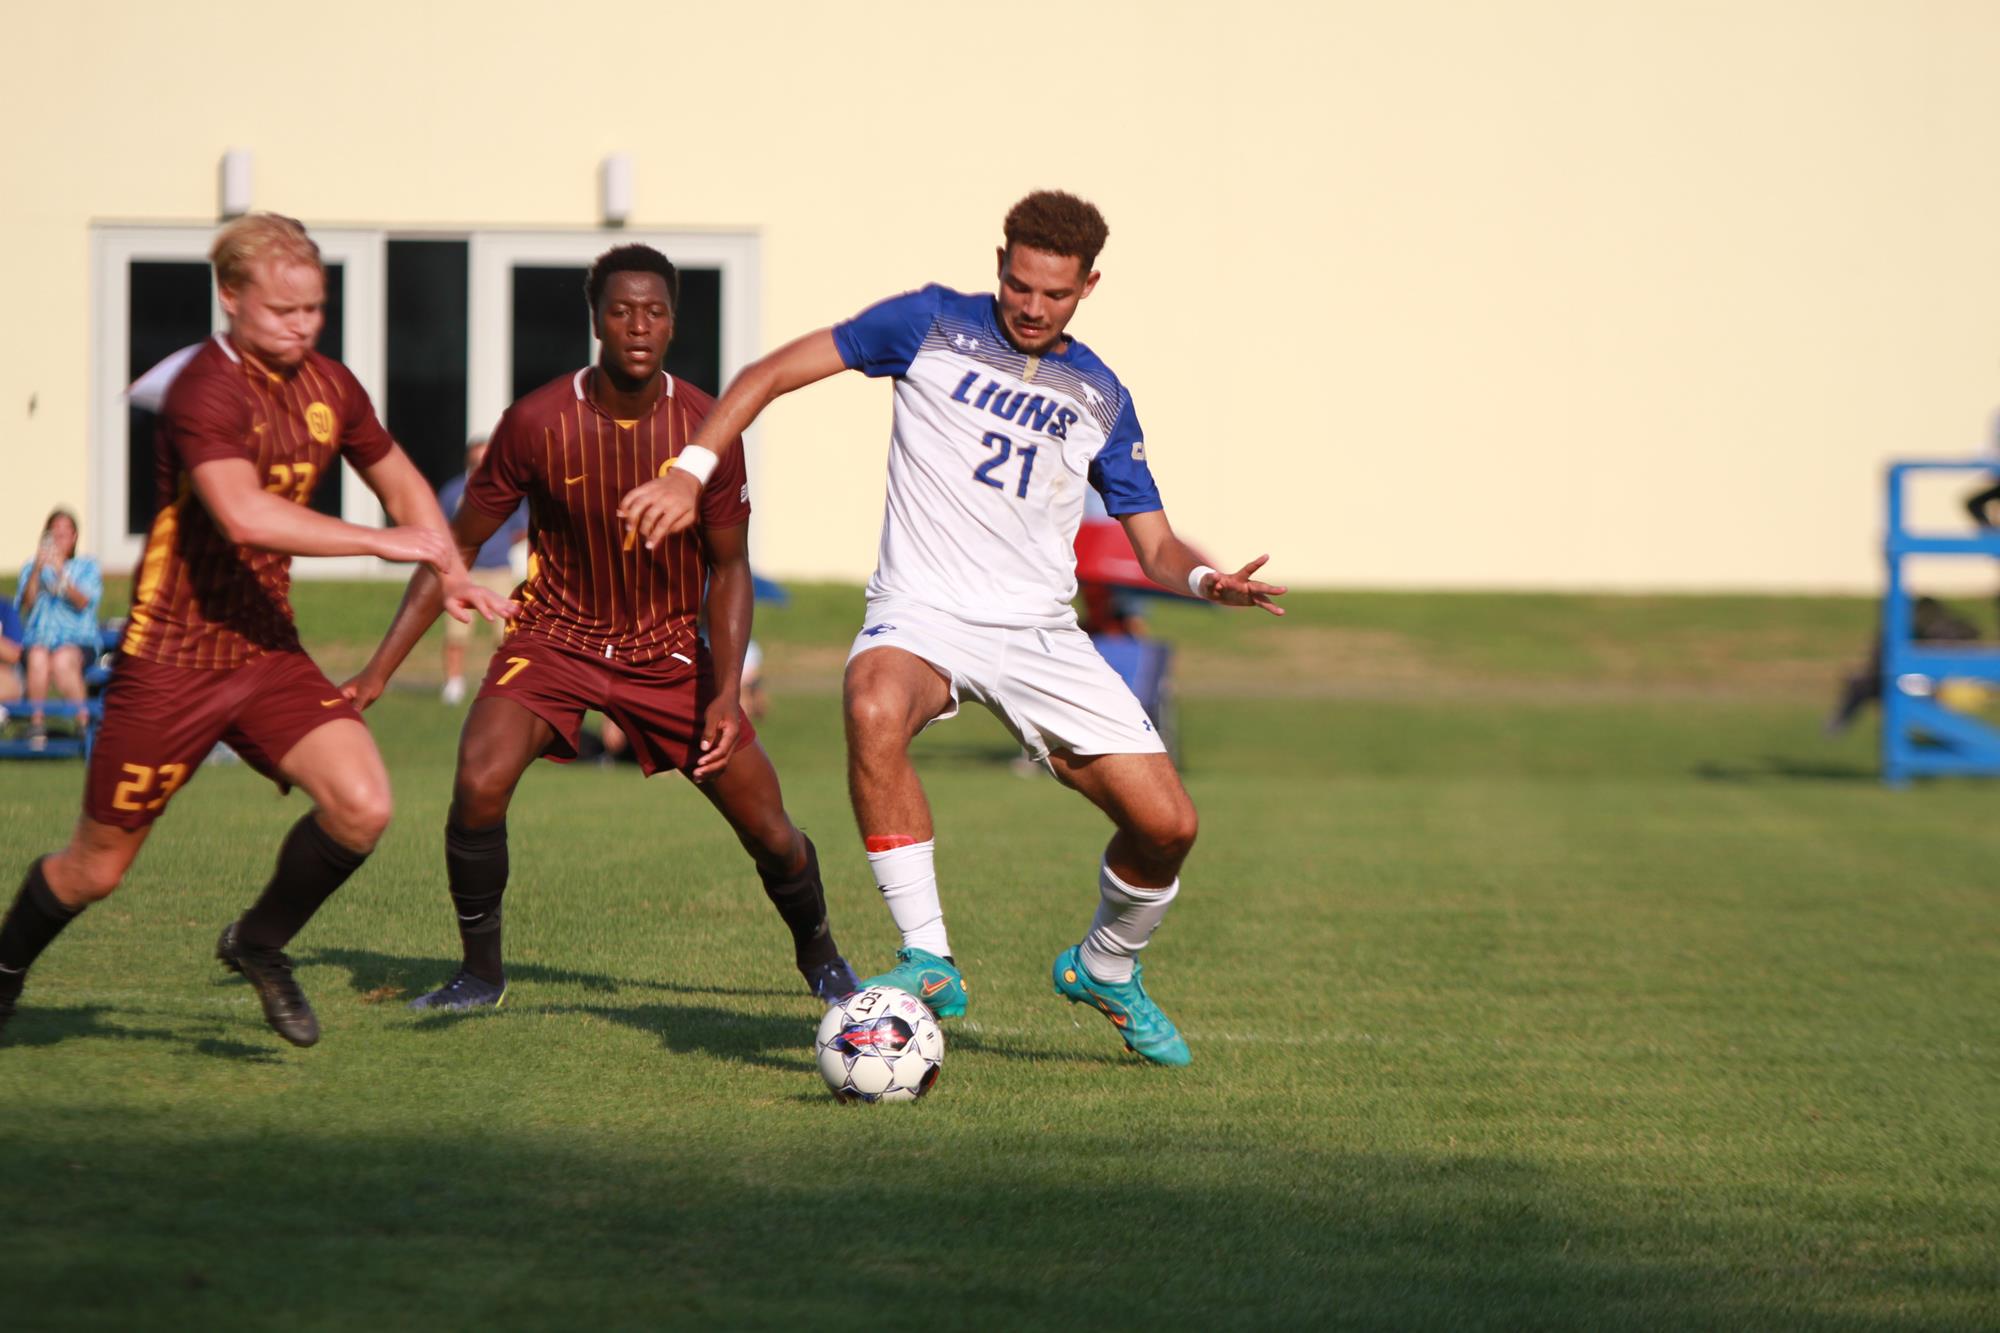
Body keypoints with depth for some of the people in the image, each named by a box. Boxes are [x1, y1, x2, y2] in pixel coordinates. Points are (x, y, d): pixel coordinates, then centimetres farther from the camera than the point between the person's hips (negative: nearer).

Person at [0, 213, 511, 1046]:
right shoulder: (206, 390, -20)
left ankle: (260, 941, 10)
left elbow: (400, 483, 22)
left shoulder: (328, 387, 4)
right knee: (96, 867, 3)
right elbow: (243, 514, -36)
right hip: (170, 659, -6)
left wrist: (451, 574, 7)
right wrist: (382, 541, -33)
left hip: (267, 651, 6)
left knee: (361, 805, -16)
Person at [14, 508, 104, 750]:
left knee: (63, 659, -38)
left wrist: (61, 572, -18)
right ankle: (36, 723, -33)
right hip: (38, 639, 1)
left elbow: (83, 602, -5)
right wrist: (37, 570, -13)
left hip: (77, 641, -1)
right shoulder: (31, 568, 18)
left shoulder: (87, 567, 14)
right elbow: (26, 603, 1)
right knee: (38, 657, -36)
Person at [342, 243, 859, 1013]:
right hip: (554, 638, -1)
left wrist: (727, 691, -14)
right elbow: (457, 545, -7)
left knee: (768, 827, 0)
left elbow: (729, 567, -2)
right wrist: (380, 669, -11)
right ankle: (481, 973, -3)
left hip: (669, 651, 1)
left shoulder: (707, 428, -13)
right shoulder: (539, 422, -17)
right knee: (479, 786, -25)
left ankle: (819, 953, 32)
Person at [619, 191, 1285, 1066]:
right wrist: (691, 471, -12)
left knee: (1167, 826, -7)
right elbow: (772, 374, 1)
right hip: (922, 615, -3)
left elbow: (1152, 544, 14)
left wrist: (1204, 580, -9)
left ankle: (1106, 970, 26)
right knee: (875, 710, -39)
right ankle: (927, 960, -30)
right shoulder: (932, 327, 2)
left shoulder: (1099, 398, 12)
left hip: (1040, 633, 3)